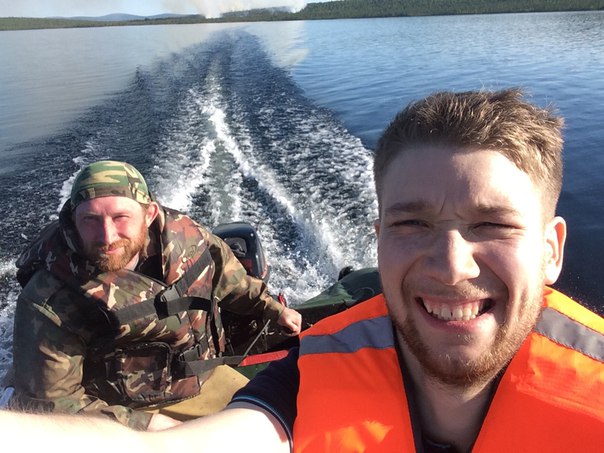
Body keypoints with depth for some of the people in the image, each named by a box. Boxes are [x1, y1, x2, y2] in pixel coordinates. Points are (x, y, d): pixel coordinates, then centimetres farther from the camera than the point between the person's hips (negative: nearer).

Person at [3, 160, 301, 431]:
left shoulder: (182, 233, -16)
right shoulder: (49, 304, -26)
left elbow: (228, 278, 5)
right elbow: (46, 402, -17)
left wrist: (271, 308, 15)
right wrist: (142, 424, -20)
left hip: (204, 377, 5)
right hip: (127, 414, -4)